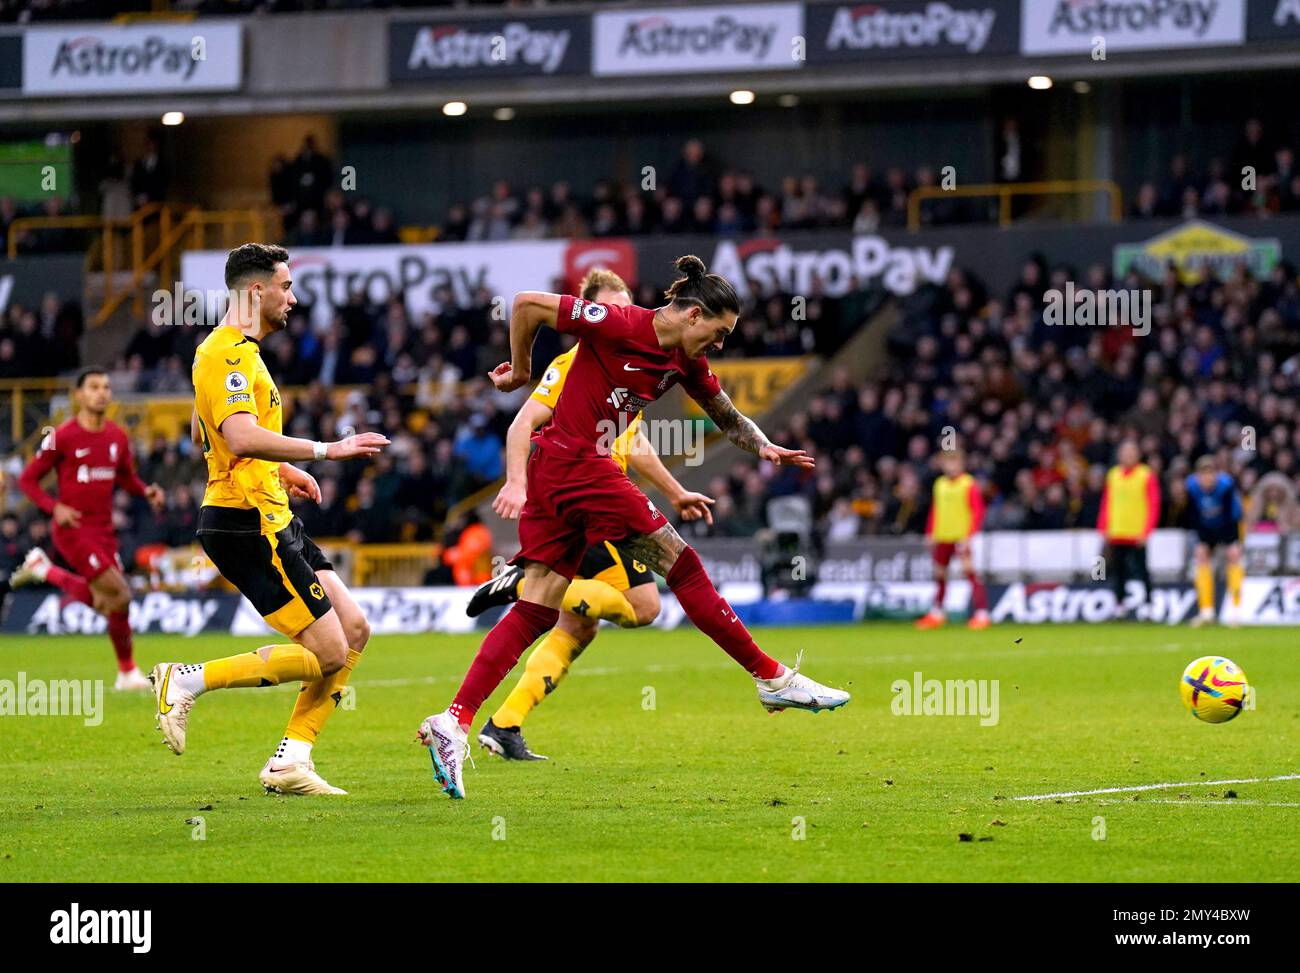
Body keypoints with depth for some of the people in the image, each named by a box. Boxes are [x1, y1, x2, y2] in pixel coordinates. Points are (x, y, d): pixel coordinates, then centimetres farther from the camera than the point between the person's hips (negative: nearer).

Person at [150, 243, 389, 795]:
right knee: (327, 654, -12)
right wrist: (325, 450, -29)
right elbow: (242, 438, -30)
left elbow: (202, 435, 32)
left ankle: (290, 762, 6)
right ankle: (187, 682, -6)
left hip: (272, 522, 11)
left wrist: (282, 469, 26)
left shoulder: (239, 351, 19)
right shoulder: (228, 353, -15)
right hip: (247, 524, -11)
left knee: (354, 631, 7)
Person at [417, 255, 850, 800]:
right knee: (680, 565, -3)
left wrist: (765, 447, 4)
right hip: (575, 464, -9)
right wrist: (520, 370, 0)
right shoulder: (622, 325, -14)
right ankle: (773, 679, 3)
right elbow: (528, 305, -10)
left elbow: (728, 418, 23)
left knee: (537, 608, 2)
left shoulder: (686, 362, 10)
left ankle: (455, 721, -6)